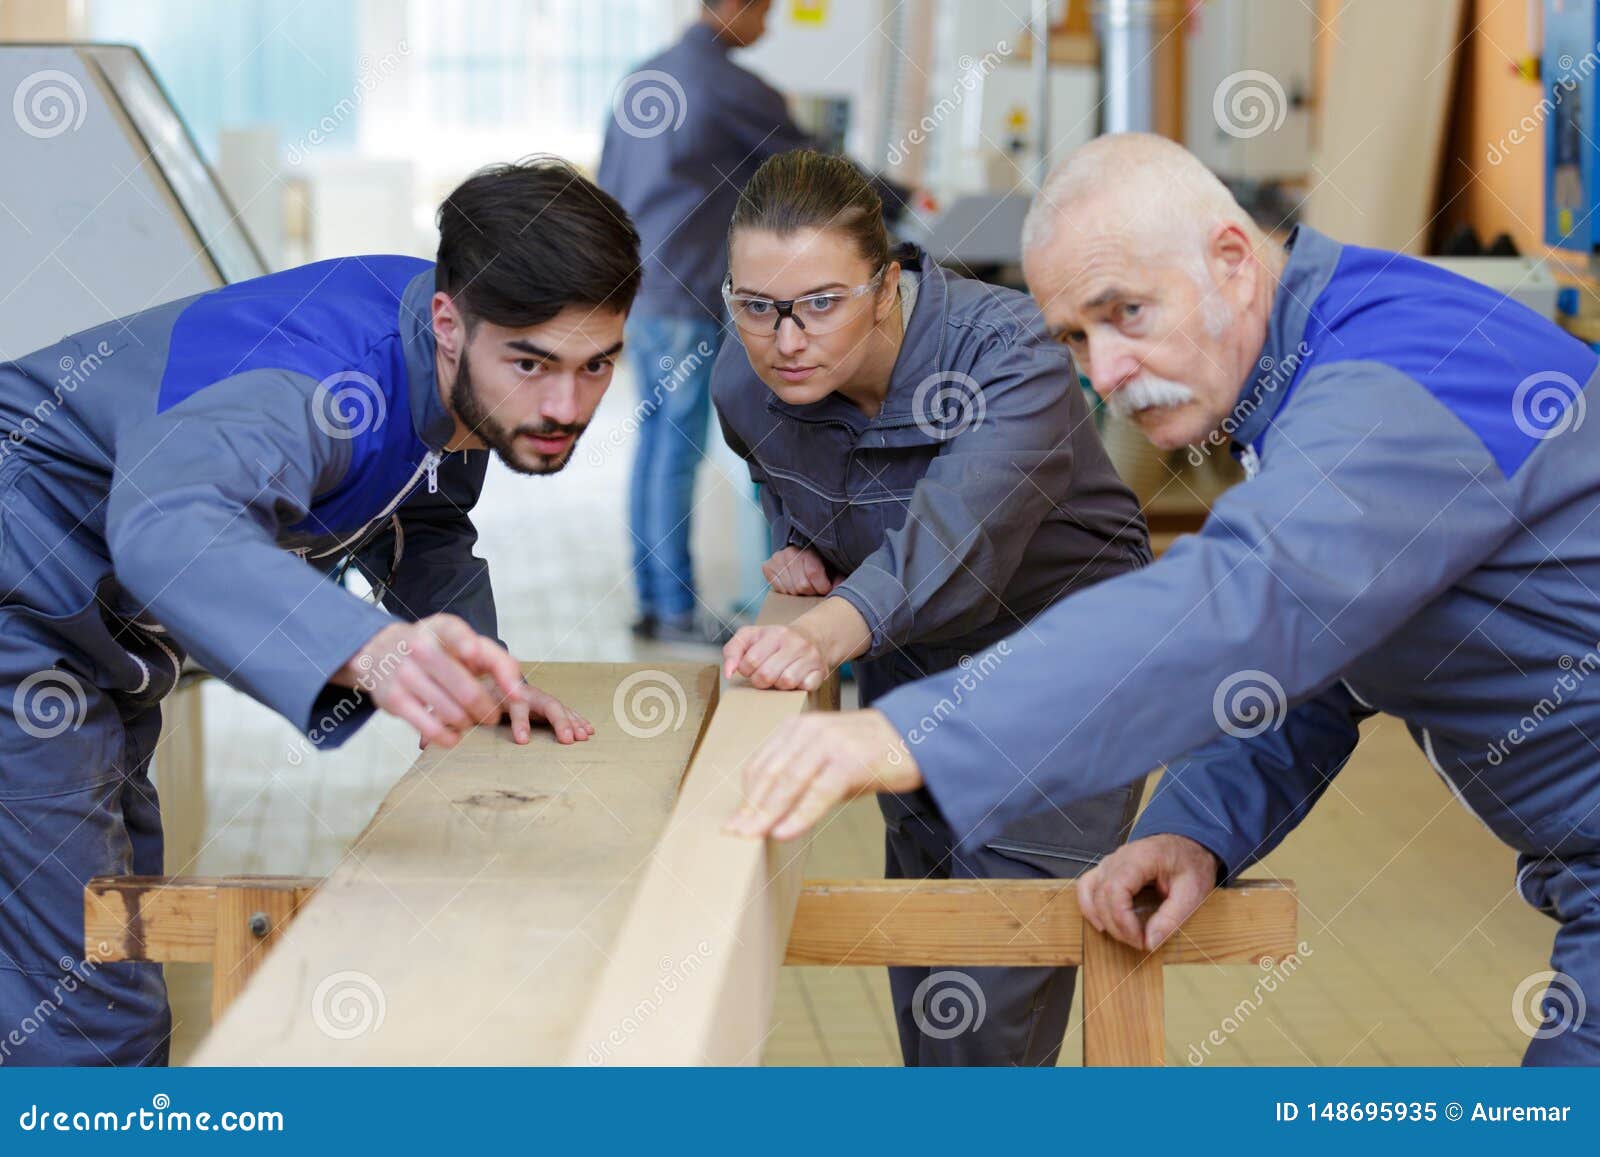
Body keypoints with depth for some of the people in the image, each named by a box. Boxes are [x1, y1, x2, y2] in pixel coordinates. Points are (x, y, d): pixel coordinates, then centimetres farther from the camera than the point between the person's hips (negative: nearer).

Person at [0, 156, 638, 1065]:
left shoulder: (458, 379, -7)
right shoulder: (318, 382, -36)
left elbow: (421, 526, 12)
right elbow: (167, 526, -57)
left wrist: (480, 668, -7)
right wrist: (372, 651, -74)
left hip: (99, 641, 10)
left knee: (120, 939, 19)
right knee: (91, 1021, -13)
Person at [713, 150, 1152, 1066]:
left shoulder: (1011, 353, -29)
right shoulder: (745, 387, -11)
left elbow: (958, 534, -46)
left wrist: (826, 631, -63)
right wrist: (796, 550, -9)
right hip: (910, 675, 6)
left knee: (992, 1008, -13)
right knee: (921, 994, 14)